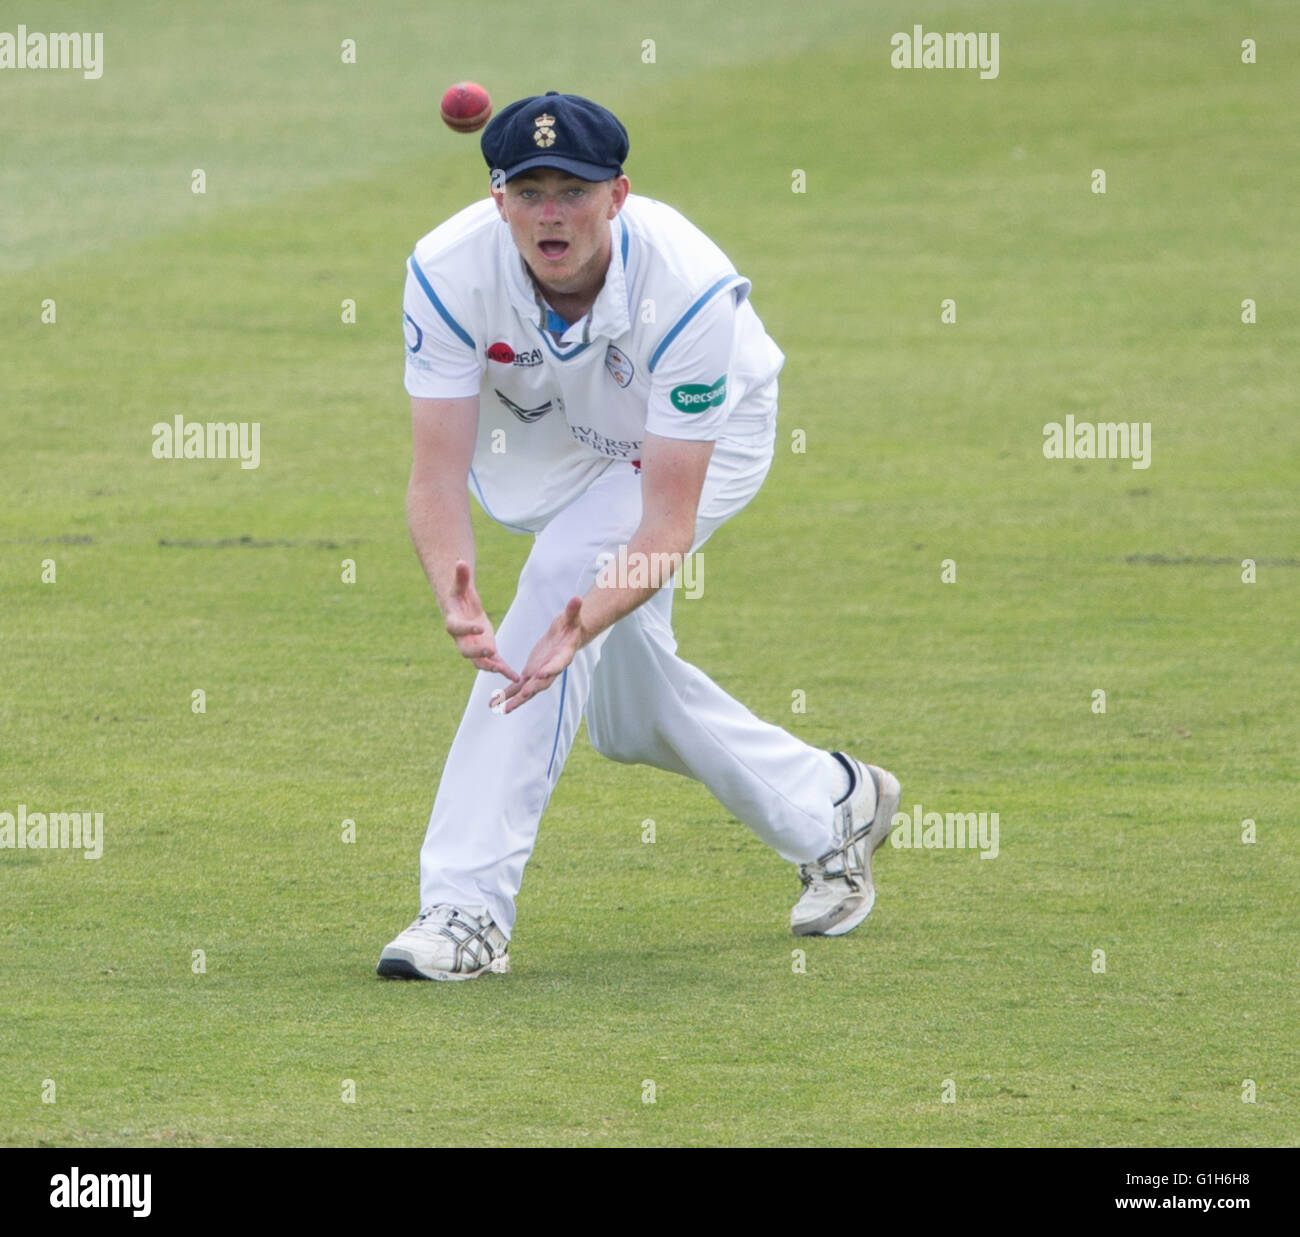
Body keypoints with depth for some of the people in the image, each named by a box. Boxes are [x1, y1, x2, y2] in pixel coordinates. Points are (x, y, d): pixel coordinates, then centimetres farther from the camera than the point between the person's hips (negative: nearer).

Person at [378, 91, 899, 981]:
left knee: (564, 577, -30)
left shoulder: (688, 290, -40)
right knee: (624, 714, 9)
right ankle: (832, 807, 36)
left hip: (709, 440, -4)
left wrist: (582, 622, -60)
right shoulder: (449, 272, -33)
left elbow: (667, 524, -42)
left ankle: (467, 910, -30)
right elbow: (437, 474, -35)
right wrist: (454, 594, -56)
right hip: (556, 439, 5)